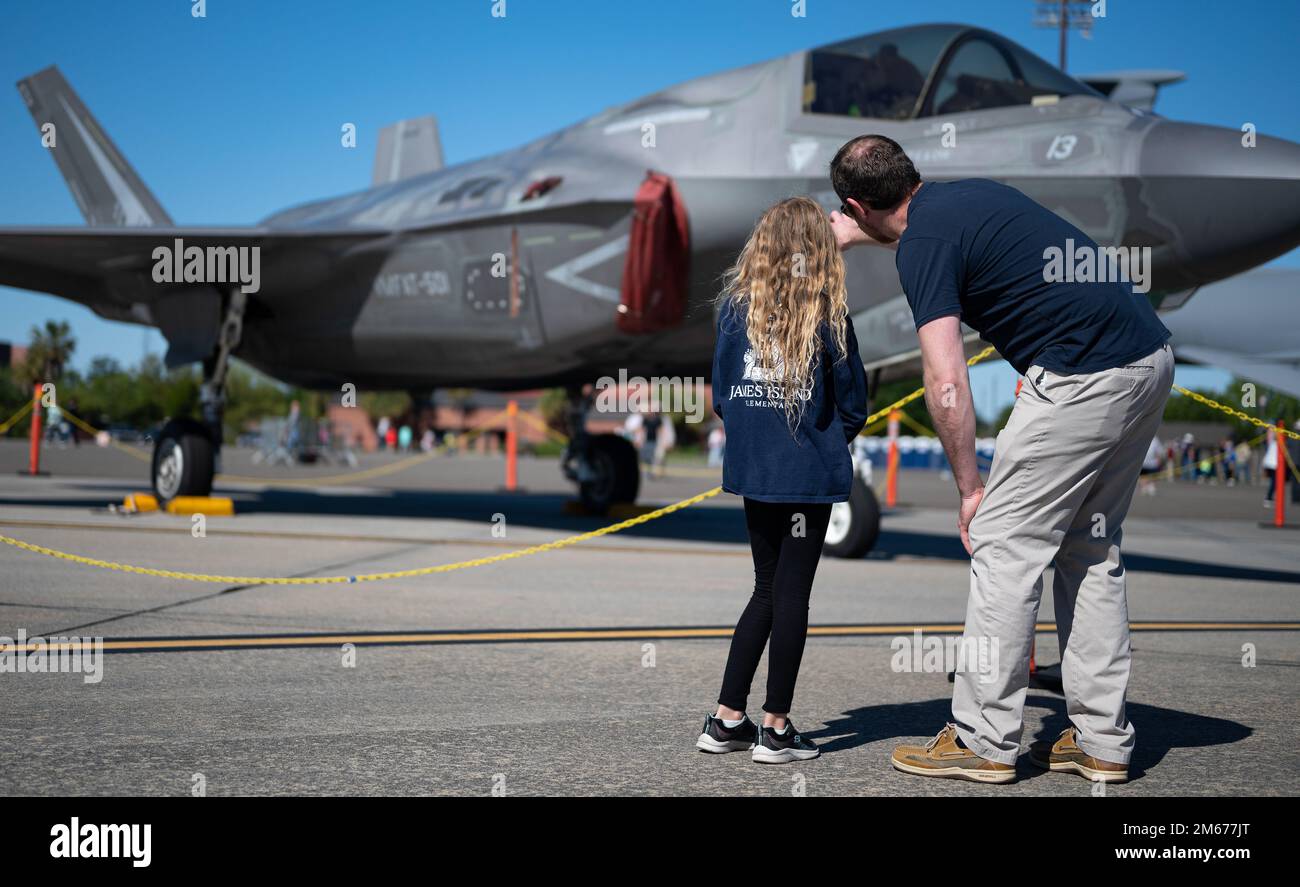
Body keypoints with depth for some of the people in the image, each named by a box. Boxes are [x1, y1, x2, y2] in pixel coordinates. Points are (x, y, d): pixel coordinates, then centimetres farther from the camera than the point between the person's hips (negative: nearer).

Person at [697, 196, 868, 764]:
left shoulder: (736, 306, -1)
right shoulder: (828, 314, -8)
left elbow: (721, 393, 3)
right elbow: (854, 403, -2)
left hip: (752, 469, 3)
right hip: (810, 472, -3)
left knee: (767, 590, 16)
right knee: (792, 593, 5)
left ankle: (726, 721, 17)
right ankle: (775, 730, 9)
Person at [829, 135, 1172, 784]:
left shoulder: (924, 243, -10)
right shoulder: (964, 195, 17)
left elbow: (946, 384, -16)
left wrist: (969, 487, -6)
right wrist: (849, 236, 52)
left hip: (1085, 377, -10)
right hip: (1149, 360, 10)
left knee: (1005, 545, -1)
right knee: (1090, 550, 16)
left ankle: (983, 742, 5)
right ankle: (1101, 740, 19)